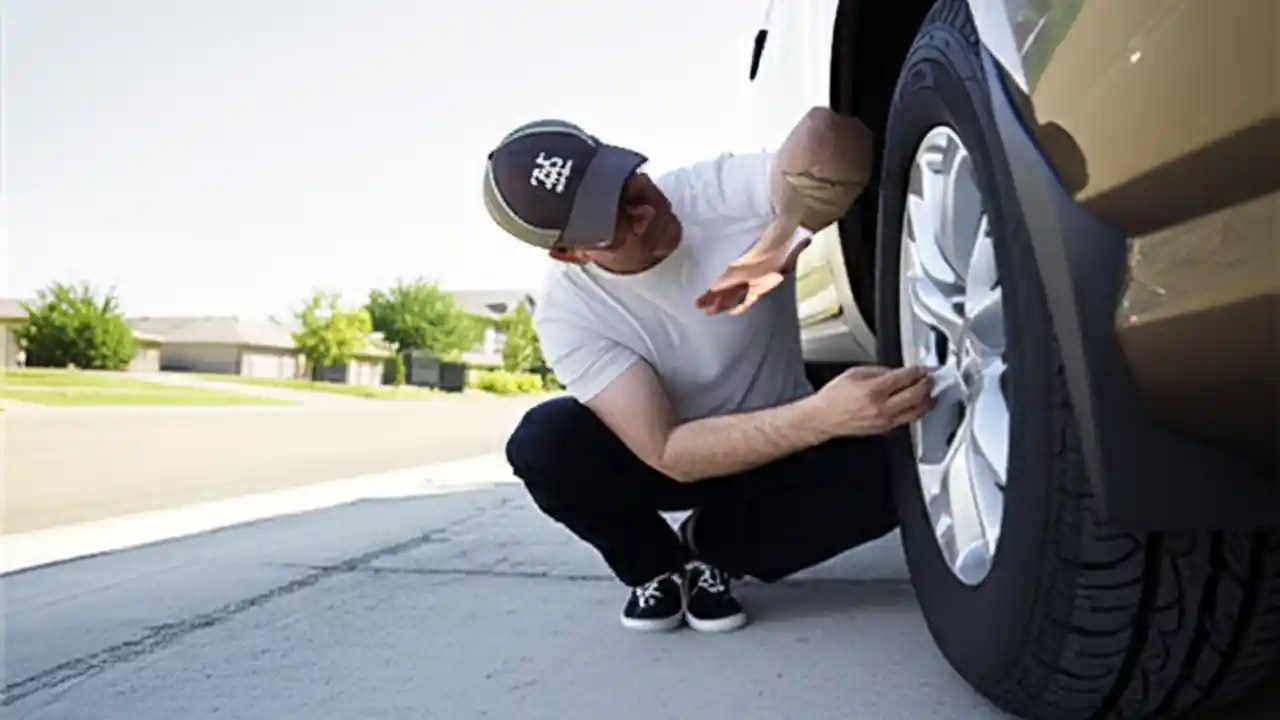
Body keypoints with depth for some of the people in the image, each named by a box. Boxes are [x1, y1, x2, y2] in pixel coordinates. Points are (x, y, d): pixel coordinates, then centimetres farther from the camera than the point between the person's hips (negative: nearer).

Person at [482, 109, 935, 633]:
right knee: (545, 444, -30)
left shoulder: (719, 190, -24)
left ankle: (710, 547, -1)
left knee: (879, 475, -30)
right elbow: (668, 453, -34)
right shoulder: (568, 313, -25)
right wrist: (822, 415, -46)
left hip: (780, 448, 1)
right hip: (666, 457, -1)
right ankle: (656, 567, 1)